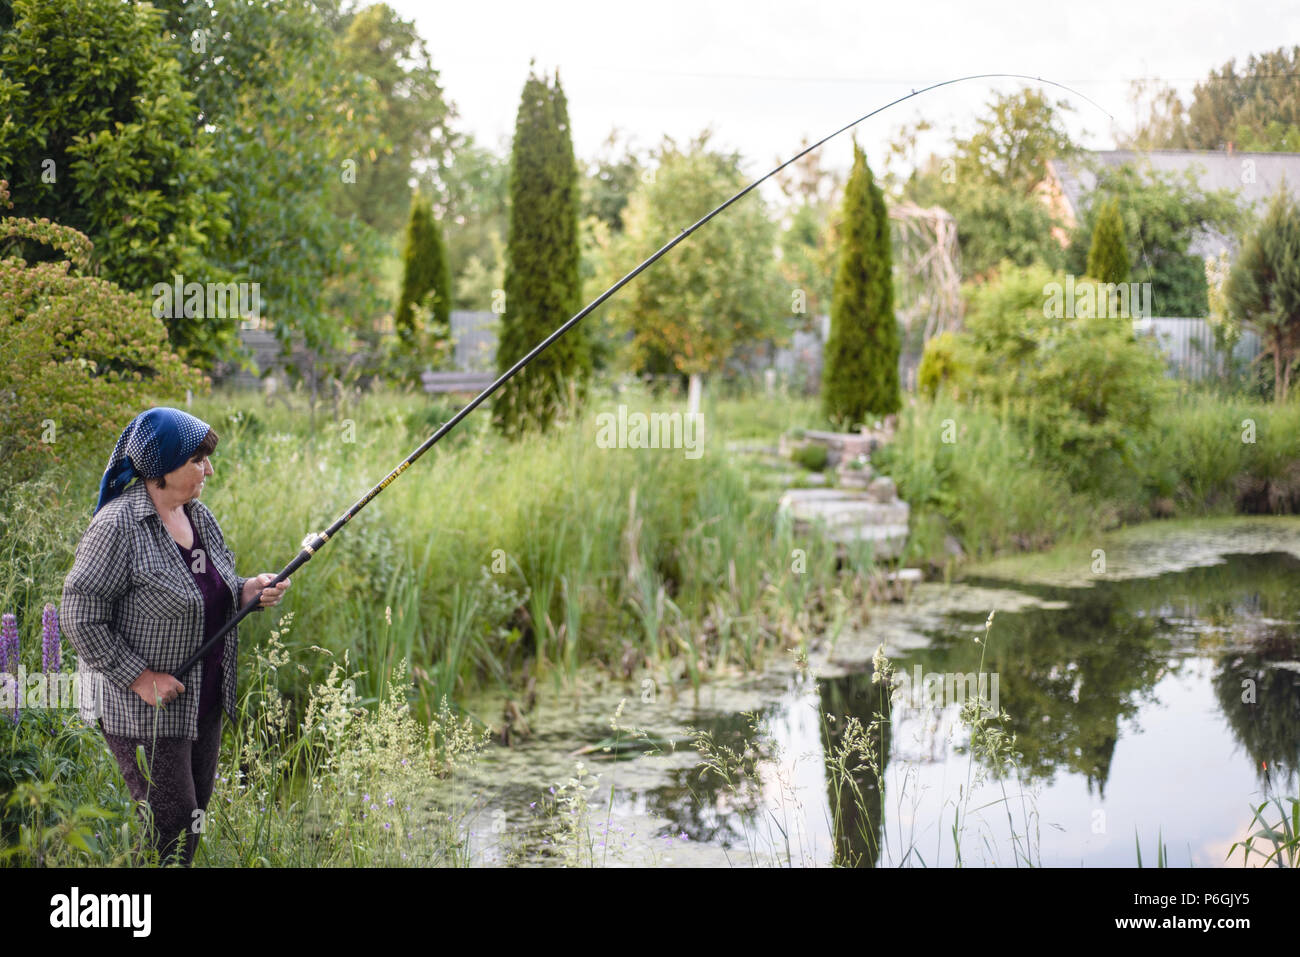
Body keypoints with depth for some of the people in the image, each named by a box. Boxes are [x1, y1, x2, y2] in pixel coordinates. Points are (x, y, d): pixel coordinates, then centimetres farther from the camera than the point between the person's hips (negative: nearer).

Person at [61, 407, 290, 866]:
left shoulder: (199, 516, 7)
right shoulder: (118, 525, -18)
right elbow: (80, 617, -17)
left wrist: (247, 591, -2)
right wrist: (139, 677, -20)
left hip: (203, 703, 8)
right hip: (142, 710, -8)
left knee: (193, 823, 14)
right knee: (172, 828, -6)